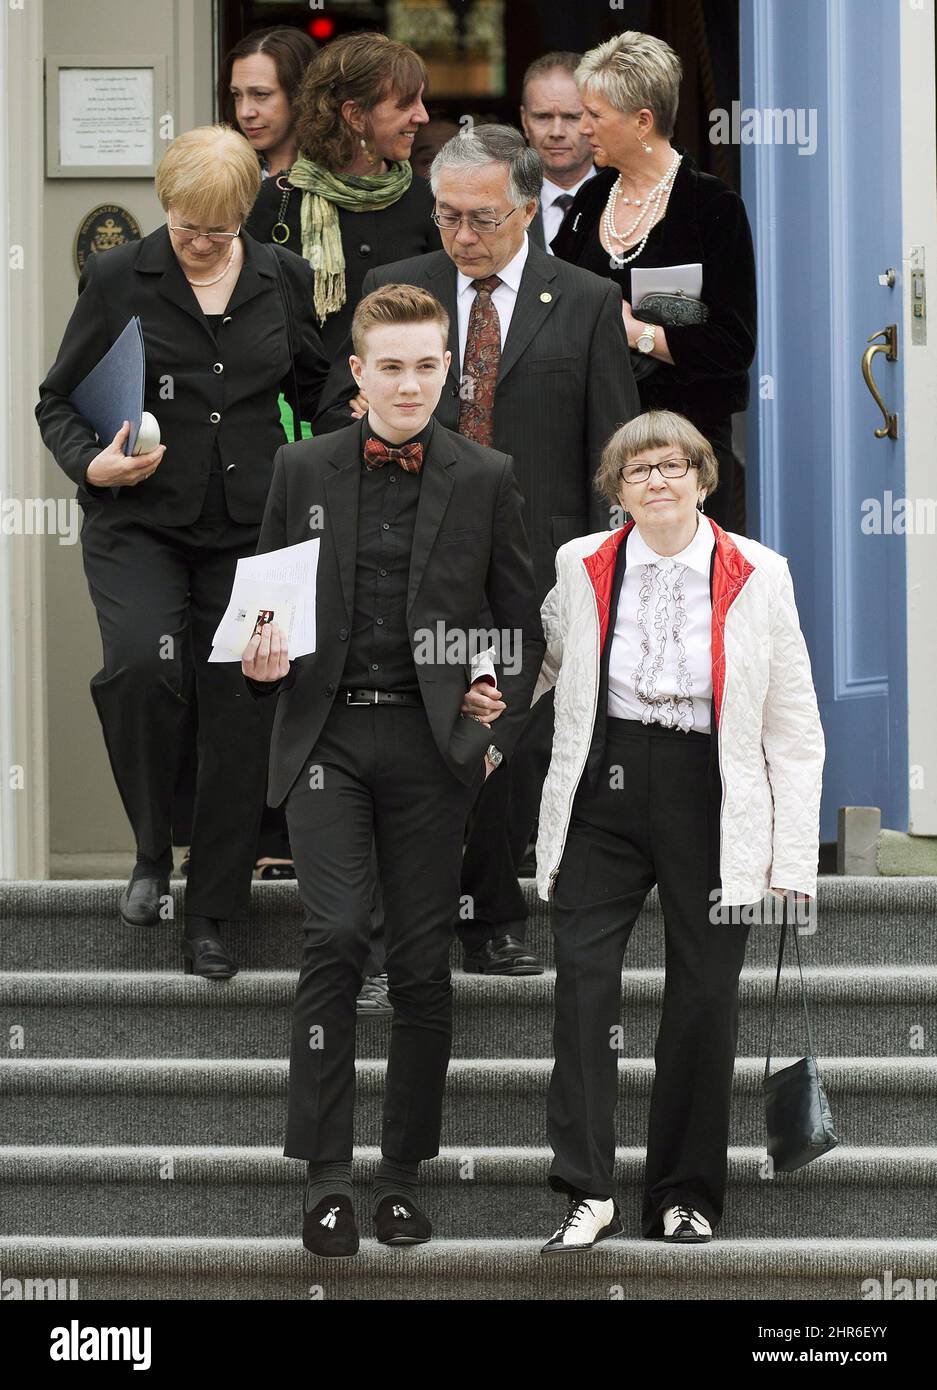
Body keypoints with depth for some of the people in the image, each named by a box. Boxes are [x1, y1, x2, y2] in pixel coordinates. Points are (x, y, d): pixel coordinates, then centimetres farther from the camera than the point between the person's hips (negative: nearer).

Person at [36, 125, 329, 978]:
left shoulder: (283, 281, 6)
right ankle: (152, 851, -4)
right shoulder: (117, 279, 0)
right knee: (141, 665, -28)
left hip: (250, 526, 2)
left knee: (240, 714, 1)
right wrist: (90, 463, -15)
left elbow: (321, 391, 17)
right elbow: (58, 402, 4)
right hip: (139, 523, -2)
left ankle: (210, 915, 15)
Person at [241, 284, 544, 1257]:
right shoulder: (303, 470, 8)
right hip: (326, 735, 0)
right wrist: (262, 659, -6)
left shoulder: (486, 479, 5)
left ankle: (401, 1176, 13)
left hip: (432, 742, 0)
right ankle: (325, 1174, -10)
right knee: (335, 937, -15)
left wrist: (498, 734, 1)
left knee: (423, 962, 3)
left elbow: (523, 624, 9)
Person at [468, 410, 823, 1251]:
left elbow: (794, 729, 2)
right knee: (581, 980, -6)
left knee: (704, 996, 4)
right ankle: (588, 1191, 1)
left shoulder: (758, 576, 1)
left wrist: (795, 856, -4)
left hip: (712, 802, -1)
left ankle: (686, 1194, 17)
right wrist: (488, 701, 0)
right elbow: (542, 659, 23)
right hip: (604, 793, 1)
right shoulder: (581, 567, 5)